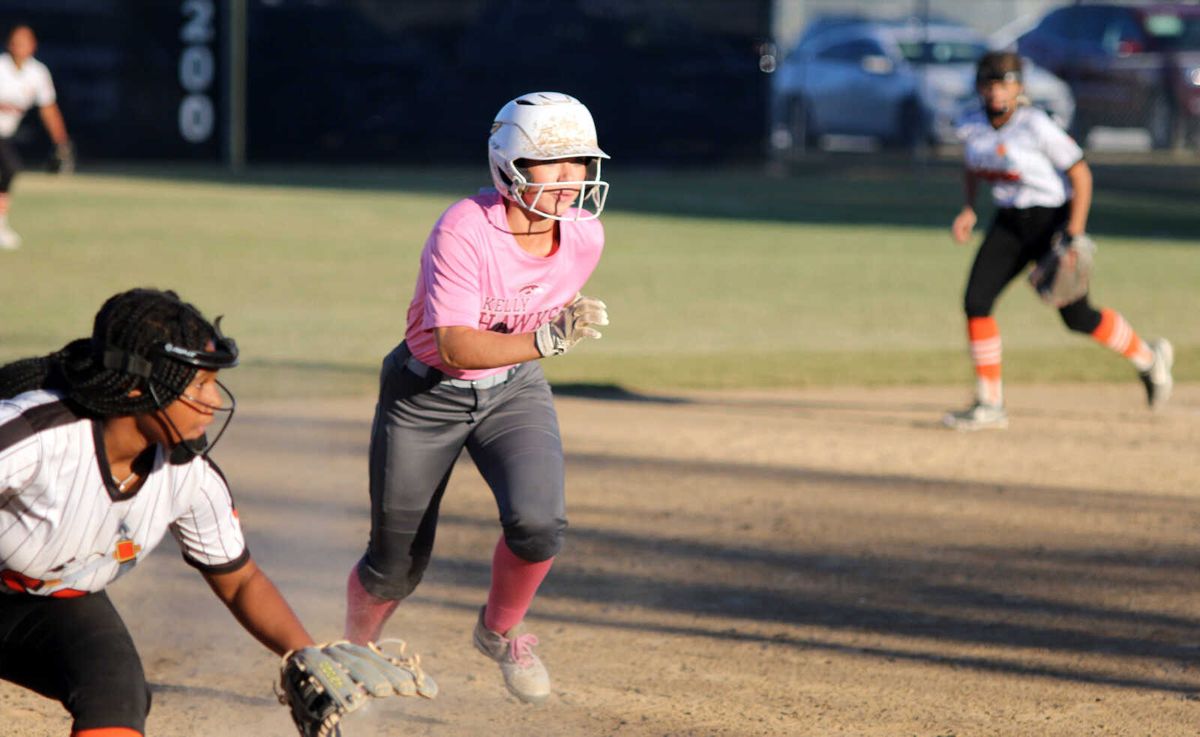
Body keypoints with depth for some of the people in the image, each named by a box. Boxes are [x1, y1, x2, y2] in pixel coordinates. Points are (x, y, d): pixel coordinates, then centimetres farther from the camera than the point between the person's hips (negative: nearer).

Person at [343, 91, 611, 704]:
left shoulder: (583, 236, -13)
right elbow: (455, 346, -37)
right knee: (397, 565, 7)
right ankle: (353, 653, 40)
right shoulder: (464, 232, -30)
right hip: (426, 394, -3)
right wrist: (546, 340, -46)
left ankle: (500, 632, 8)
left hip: (513, 390, 3)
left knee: (538, 523, -23)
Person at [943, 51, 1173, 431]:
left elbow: (1081, 174, -15)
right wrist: (968, 209, 1)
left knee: (1077, 317, 2)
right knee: (976, 302, -9)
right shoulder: (973, 127, -3)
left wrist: (1074, 233, -22)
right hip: (1008, 225, 6)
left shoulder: (1037, 126, -21)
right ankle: (989, 405, 0)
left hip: (1052, 219, -6)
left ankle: (1149, 358, 30)